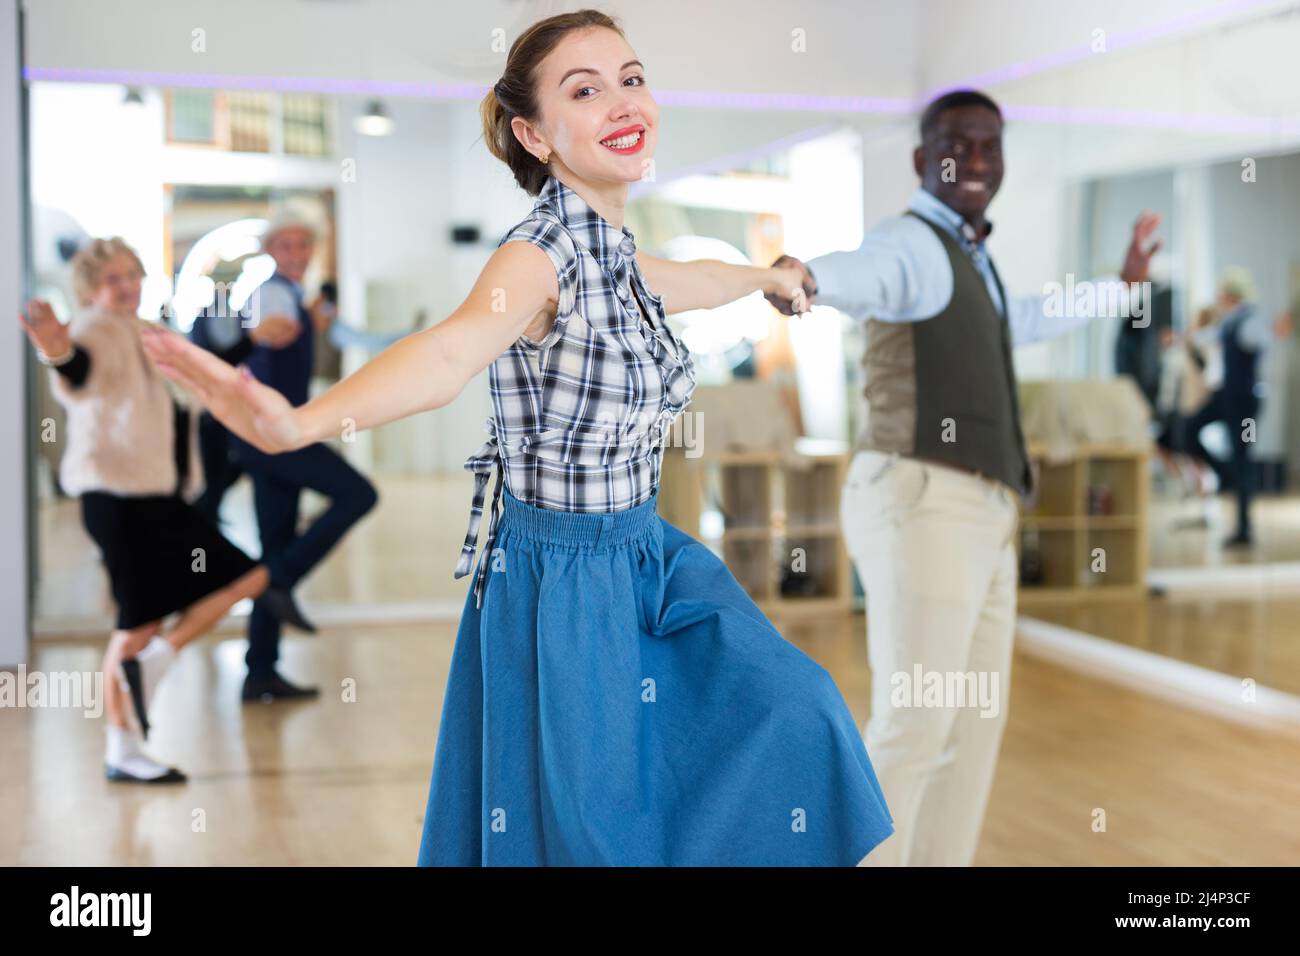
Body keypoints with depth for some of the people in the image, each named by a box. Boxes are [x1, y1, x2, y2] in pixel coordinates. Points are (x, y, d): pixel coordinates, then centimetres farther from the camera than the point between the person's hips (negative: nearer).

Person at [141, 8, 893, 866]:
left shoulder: (612, 252, 4)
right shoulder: (543, 250, -21)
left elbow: (688, 283, 29)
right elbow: (450, 351, -42)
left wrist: (772, 276, 50)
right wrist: (296, 422, -62)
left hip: (645, 558, 8)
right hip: (560, 578, -8)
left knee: (792, 714, 13)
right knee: (585, 829, 1)